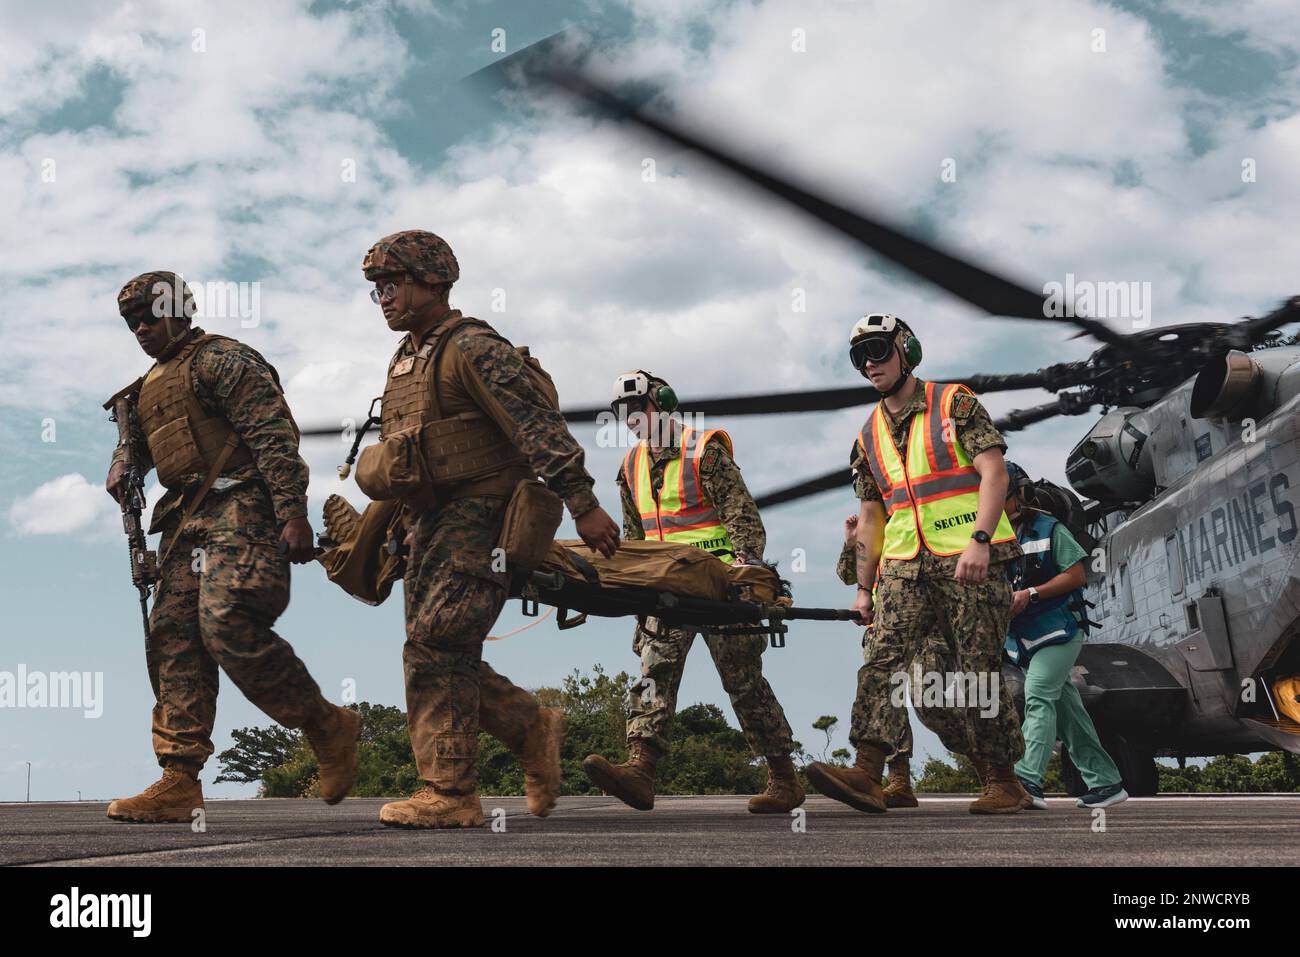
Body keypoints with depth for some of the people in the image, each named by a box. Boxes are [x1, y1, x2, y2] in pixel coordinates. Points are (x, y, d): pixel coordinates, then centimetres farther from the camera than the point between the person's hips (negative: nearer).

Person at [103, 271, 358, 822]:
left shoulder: (219, 359, -1)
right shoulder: (149, 387, 27)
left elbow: (274, 434, -11)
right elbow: (135, 440, 39)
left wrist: (293, 513, -21)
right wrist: (121, 467, 12)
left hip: (237, 510, -9)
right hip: (186, 523, 9)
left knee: (228, 626, -22)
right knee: (172, 638, -2)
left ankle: (327, 726, -6)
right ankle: (180, 782, -4)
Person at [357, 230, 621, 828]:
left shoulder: (471, 347, -11)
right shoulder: (405, 361, 17)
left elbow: (538, 424, -19)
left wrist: (582, 505, -24)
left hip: (483, 516, -9)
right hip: (432, 522, 9)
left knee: (434, 646, -14)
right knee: (440, 655, 7)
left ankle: (449, 794, -9)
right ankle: (531, 728, 23)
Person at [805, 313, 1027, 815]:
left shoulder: (955, 403, 2)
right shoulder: (870, 435, 19)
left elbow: (994, 473, -7)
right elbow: (871, 516, 21)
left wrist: (979, 539, -21)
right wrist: (863, 587, 16)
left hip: (969, 560, -5)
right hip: (905, 565, 5)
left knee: (977, 672, -4)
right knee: (884, 659, -13)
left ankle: (1003, 782, 9)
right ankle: (866, 773, -23)